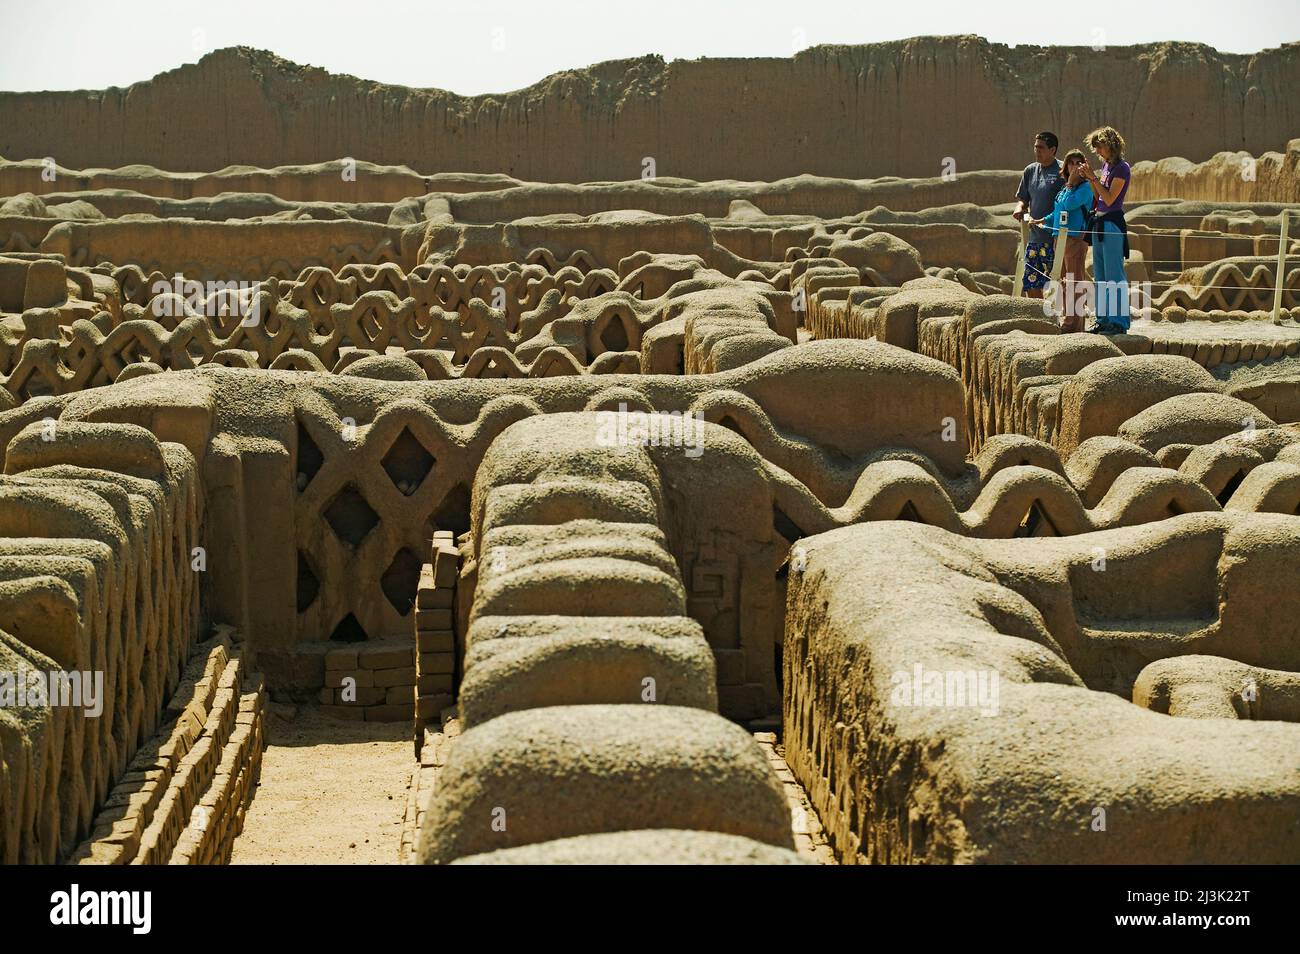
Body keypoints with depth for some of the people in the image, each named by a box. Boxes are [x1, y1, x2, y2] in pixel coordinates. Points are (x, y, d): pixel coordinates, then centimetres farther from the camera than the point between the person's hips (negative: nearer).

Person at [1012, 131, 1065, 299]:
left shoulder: (1061, 171, -7)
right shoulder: (1030, 170, 13)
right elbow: (1023, 199, 22)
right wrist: (1020, 208, -2)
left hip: (1054, 238, -7)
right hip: (1034, 237, 7)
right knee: (1031, 285, 7)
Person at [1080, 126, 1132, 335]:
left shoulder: (1122, 168, -12)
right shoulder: (1106, 165, 14)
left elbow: (1109, 199, -17)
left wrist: (1093, 177, -15)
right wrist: (1089, 178, 6)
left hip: (1112, 223, -9)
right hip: (1099, 222, 9)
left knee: (1114, 276, -7)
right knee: (1100, 276, 11)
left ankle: (1119, 322, -5)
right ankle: (1103, 320, 17)